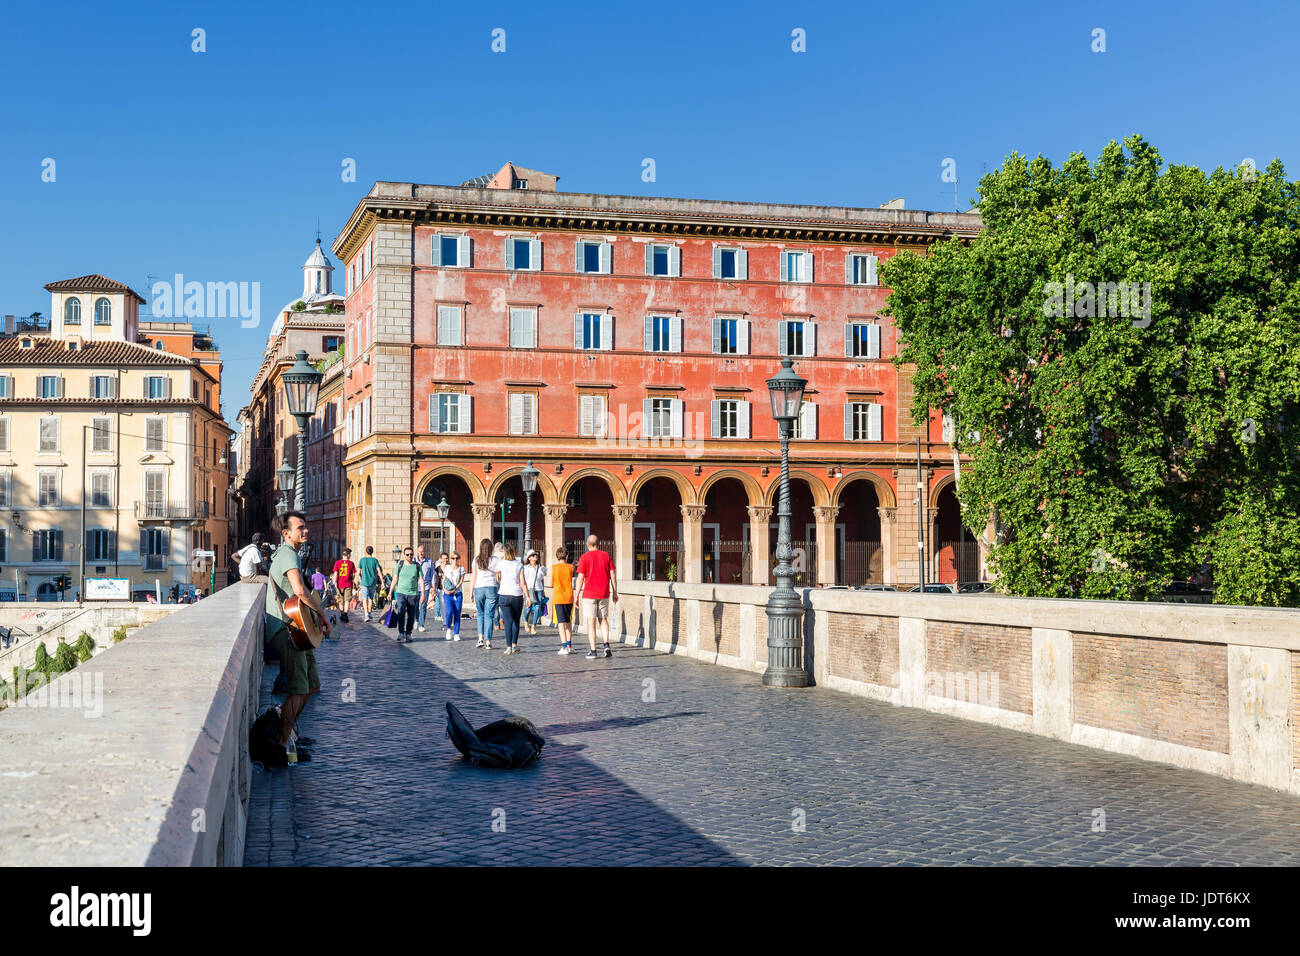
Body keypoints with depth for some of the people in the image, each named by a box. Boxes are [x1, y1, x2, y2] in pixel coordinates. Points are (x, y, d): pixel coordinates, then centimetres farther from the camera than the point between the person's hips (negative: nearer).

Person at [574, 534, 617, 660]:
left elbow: (580, 578, -8)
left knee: (591, 622, 1)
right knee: (603, 619, 17)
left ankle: (593, 652, -1)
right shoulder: (606, 556, 4)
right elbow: (612, 575, 3)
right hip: (604, 594, 3)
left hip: (589, 595, -3)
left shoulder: (584, 558, -5)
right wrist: (615, 592, 9)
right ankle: (606, 645, -1)